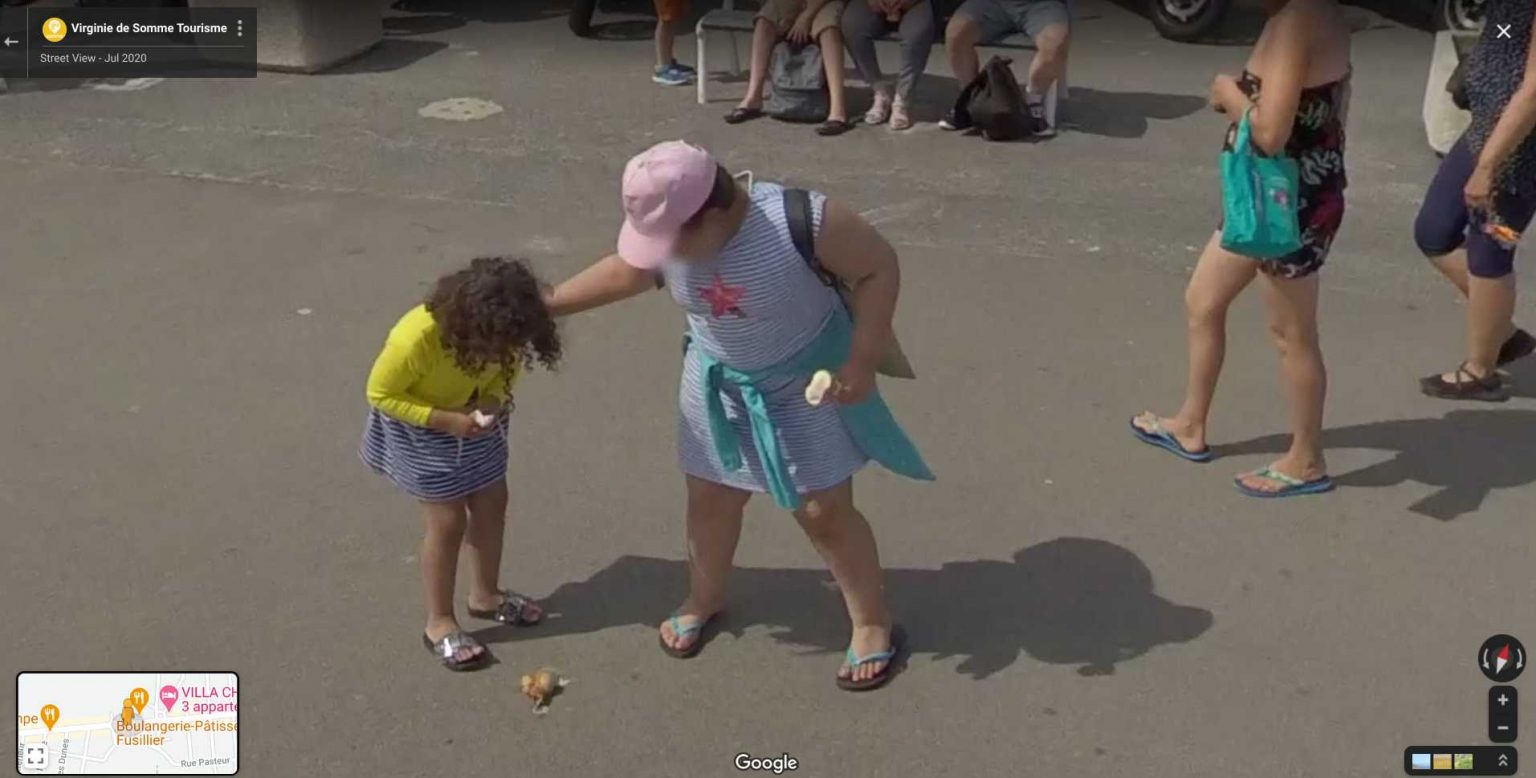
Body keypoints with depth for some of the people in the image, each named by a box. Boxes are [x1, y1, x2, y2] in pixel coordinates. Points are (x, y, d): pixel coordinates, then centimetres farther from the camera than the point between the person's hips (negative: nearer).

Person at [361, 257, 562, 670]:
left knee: (492, 504, 14)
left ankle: (486, 596, 36)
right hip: (420, 428, -6)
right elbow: (380, 393, -24)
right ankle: (440, 623, 17)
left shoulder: (499, 334, -22)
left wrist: (494, 401, -21)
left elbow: (507, 368, 0)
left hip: (476, 420, 6)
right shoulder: (416, 339, -38)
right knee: (448, 521, -1)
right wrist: (446, 420, -30)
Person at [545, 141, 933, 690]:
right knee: (710, 498, 18)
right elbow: (624, 273, 1)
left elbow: (880, 268, -23)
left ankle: (873, 624, 25)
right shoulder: (666, 231, -20)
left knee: (825, 511, 3)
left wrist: (862, 361, -25)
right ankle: (705, 597, 46)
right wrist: (546, 304, 2)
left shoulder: (803, 222, -36)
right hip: (719, 384, 5)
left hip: (809, 383, -4)